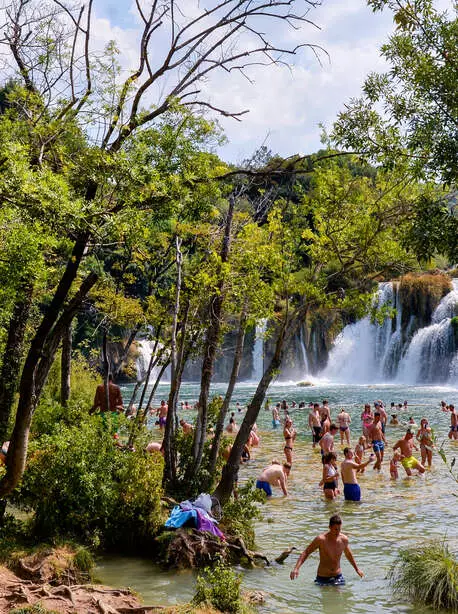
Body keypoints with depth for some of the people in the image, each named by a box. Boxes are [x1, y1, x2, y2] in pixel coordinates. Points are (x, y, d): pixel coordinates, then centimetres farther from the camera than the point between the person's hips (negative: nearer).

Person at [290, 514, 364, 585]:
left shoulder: (344, 539, -5)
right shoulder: (321, 539, -18)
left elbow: (348, 554, 16)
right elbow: (306, 552, -11)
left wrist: (357, 569, 26)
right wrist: (296, 568, -21)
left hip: (338, 576, 3)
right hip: (323, 578, -3)